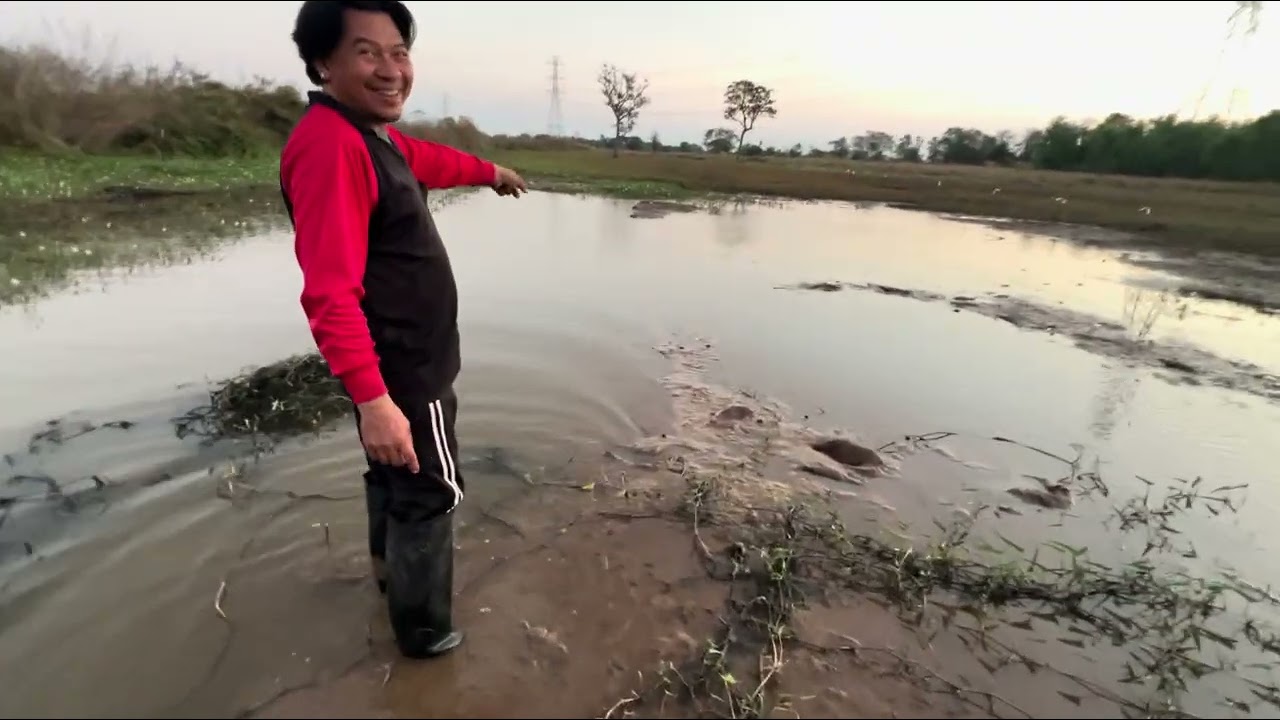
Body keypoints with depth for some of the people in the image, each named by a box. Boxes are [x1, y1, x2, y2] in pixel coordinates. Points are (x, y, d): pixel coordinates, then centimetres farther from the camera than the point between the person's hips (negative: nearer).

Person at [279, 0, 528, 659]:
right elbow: (331, 291, -32)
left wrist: (490, 172, 47)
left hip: (397, 362, 10)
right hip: (401, 369, -10)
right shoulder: (331, 142, -24)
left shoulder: (374, 135, 9)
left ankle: (391, 569, 51)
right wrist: (373, 397, -37)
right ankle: (424, 630, 27)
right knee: (429, 492, 6)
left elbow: (427, 161, 32)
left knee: (394, 473, 27)